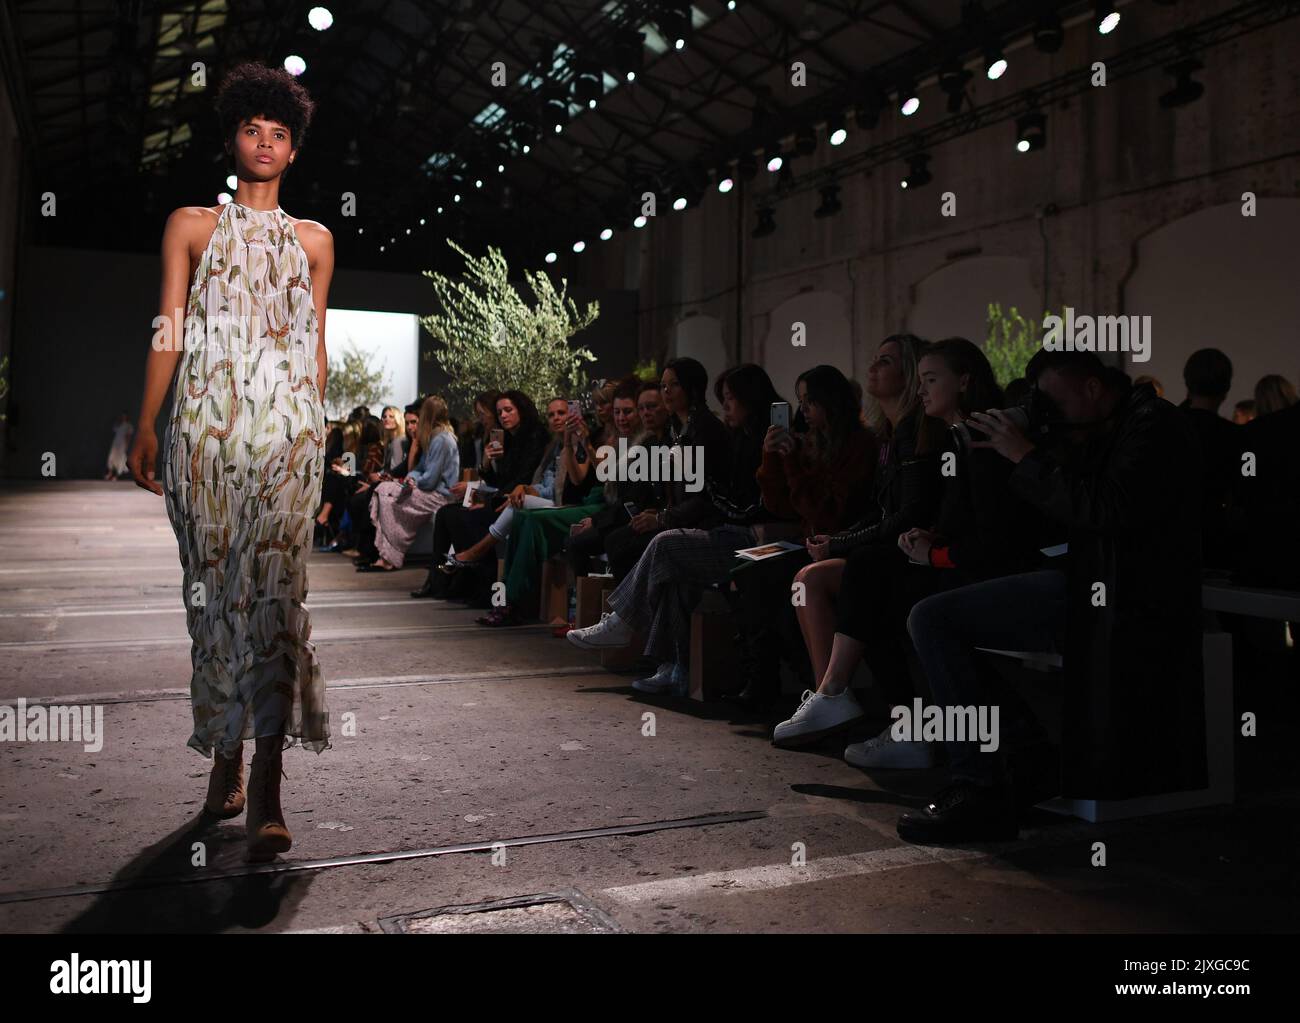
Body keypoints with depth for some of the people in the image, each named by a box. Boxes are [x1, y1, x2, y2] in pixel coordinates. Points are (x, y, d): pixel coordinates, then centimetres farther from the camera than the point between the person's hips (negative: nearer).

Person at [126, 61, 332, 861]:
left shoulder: (313, 240, 18)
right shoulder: (191, 226, 15)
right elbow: (170, 332, 8)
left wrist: (318, 429, 13)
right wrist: (147, 426, -1)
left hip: (290, 426, 0)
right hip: (206, 423, 1)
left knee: (275, 588, -12)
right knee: (214, 588, 0)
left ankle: (267, 793, -17)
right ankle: (227, 759, 13)